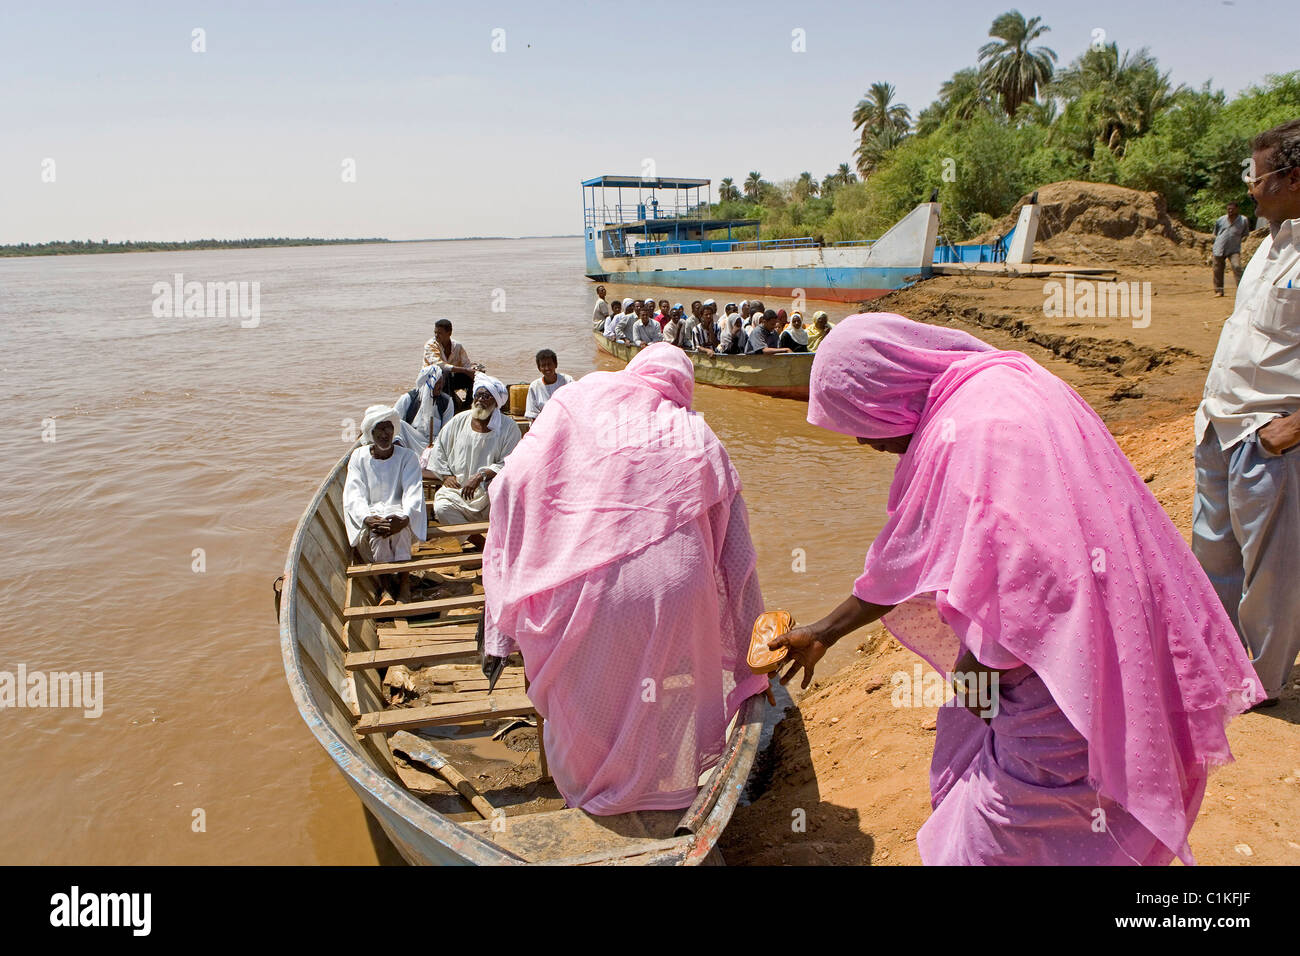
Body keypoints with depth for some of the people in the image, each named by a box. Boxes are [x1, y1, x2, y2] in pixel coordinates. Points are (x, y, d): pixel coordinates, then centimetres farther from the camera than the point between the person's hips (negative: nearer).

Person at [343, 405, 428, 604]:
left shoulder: (407, 456, 4)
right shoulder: (358, 457, 7)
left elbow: (413, 492, -11)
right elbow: (353, 496, -6)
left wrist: (404, 518, -34)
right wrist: (368, 518, -29)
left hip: (399, 511, -1)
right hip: (370, 512, 1)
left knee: (398, 523, -37)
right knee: (375, 530, -35)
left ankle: (404, 582, -35)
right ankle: (386, 586, -34)